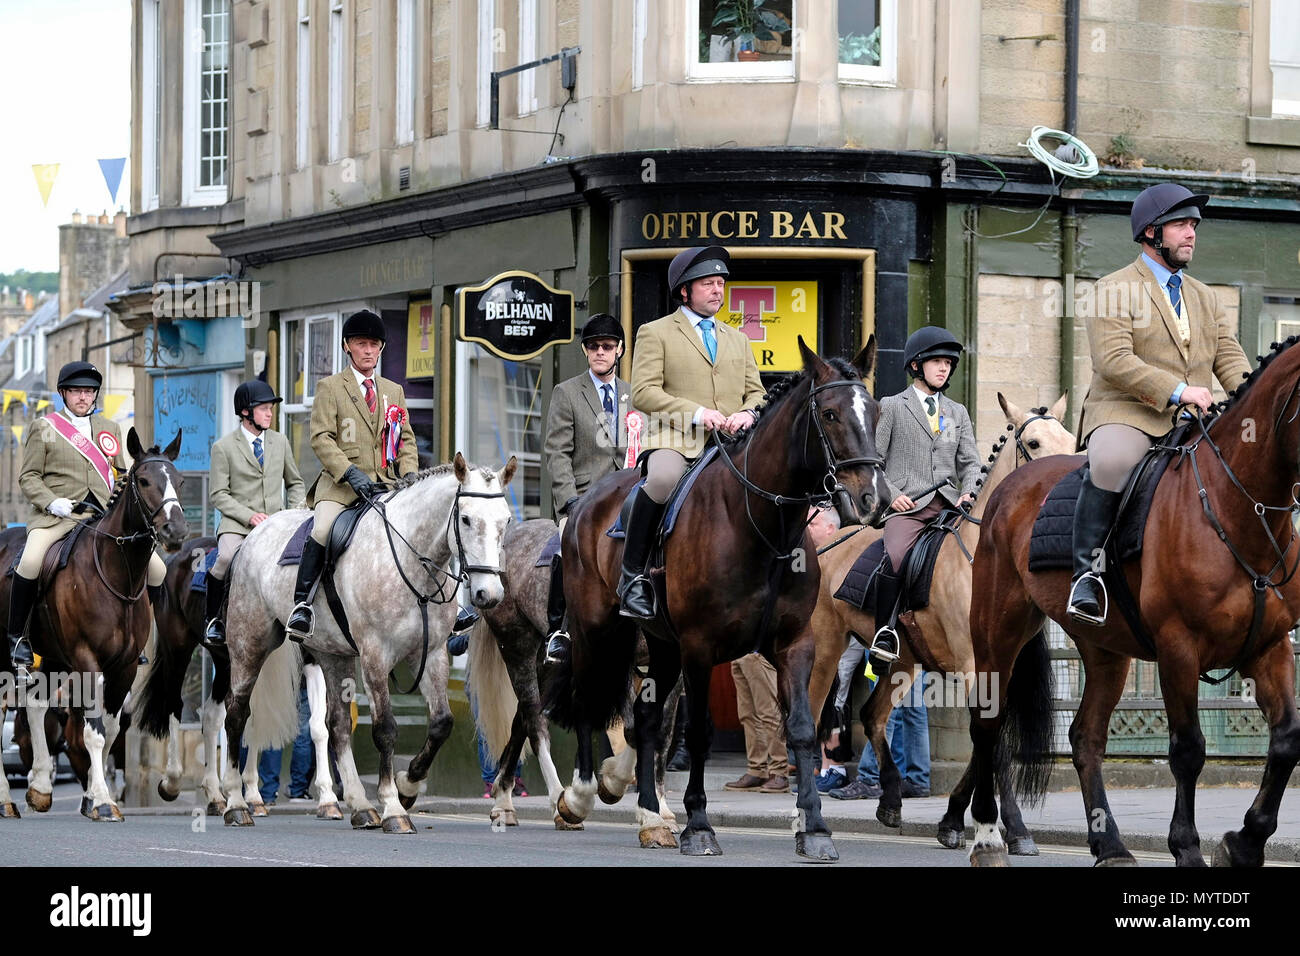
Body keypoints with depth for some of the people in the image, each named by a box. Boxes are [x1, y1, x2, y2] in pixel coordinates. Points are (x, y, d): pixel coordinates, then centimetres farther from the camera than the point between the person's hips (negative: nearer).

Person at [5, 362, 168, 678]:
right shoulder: (44, 429, 7)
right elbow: (29, 477, 4)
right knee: (29, 562, -33)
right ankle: (17, 638, -16)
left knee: (156, 569, -7)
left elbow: (125, 473, 24)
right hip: (57, 517, -4)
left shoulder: (110, 429, 18)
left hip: (105, 516, 4)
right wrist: (51, 502, -14)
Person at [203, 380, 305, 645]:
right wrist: (249, 516, -14)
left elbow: (294, 483, 25)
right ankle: (213, 618, -13)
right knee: (227, 557, -34)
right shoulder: (223, 447, 1)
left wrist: (297, 511, 5)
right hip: (237, 524, -3)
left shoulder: (280, 442, 14)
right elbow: (218, 495, -2)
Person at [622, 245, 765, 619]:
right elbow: (643, 393, -4)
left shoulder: (737, 339, 26)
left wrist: (748, 413, -5)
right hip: (673, 440, -5)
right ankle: (632, 574, -26)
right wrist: (696, 413, -16)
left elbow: (756, 392, 21)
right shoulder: (654, 333, 8)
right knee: (664, 477, -38)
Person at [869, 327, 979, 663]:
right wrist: (891, 494, -8)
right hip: (908, 504, -4)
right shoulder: (892, 407, 10)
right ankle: (884, 630, -18)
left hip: (949, 503, 4)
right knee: (894, 557, -30)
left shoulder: (957, 413, 23)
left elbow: (970, 460, 18)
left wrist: (969, 492, -2)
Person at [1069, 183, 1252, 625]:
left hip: (1193, 423, 6)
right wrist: (1177, 390, -23)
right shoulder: (1115, 288, 0)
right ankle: (1086, 572, -26)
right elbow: (1113, 360, -13)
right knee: (1110, 462, -37)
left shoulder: (1205, 298, 22)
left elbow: (1230, 358, 14)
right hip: (1126, 415, -6)